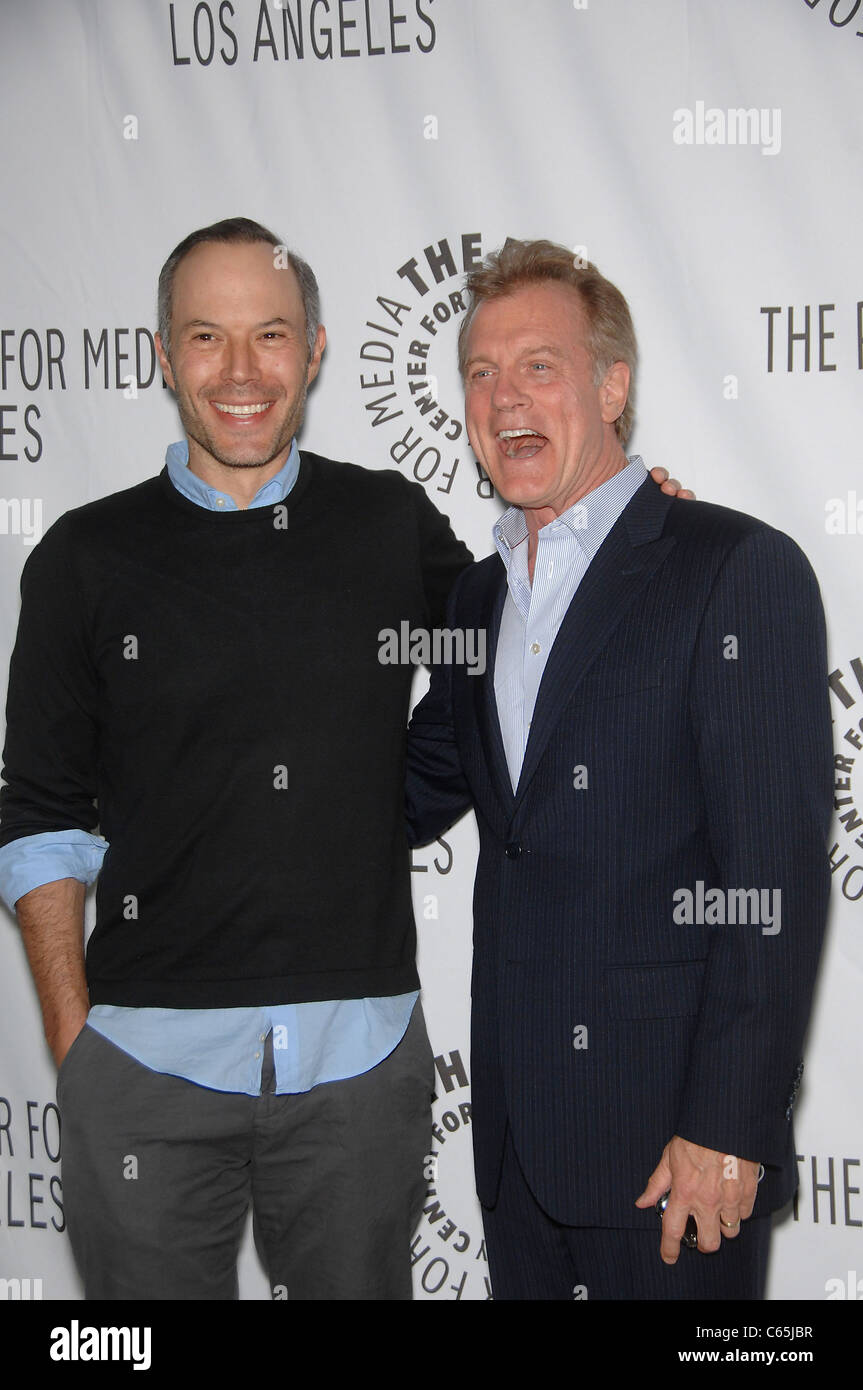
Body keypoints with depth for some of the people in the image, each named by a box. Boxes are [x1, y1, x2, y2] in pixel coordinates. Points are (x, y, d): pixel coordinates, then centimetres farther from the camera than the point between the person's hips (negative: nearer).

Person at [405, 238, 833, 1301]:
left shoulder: (738, 569, -10)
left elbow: (775, 878, -15)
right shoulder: (478, 596, 13)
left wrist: (727, 1130, -18)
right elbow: (418, 789, 26)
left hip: (670, 1138, -6)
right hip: (515, 1133, 7)